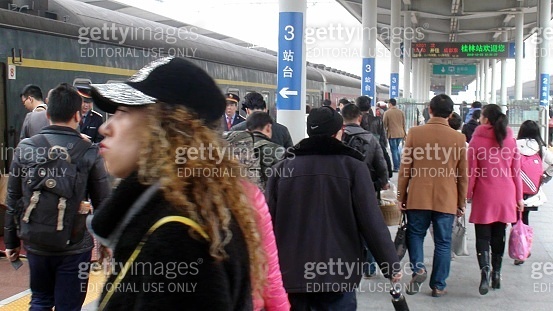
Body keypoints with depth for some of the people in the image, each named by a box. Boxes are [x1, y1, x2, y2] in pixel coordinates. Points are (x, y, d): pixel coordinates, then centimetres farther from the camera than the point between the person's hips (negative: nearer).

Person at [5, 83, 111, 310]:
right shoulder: (89, 152, -10)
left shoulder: (25, 149, -4)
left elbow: (13, 200, 1)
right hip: (75, 247, -2)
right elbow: (102, 203, -6)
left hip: (36, 244, 2)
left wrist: (11, 241, 12)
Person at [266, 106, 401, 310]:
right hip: (338, 275, -2)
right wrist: (391, 266, 2)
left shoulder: (282, 168, 3)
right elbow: (372, 222, -7)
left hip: (290, 274, 2)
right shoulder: (352, 166, -3)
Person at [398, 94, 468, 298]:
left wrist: (401, 196, 9)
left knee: (415, 234, 18)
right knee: (443, 242, 9)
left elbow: (405, 168, -1)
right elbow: (462, 175, 3)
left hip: (418, 197, 0)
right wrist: (461, 203, 14)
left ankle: (418, 267, -1)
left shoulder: (415, 133, -5)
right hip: (447, 200, 0)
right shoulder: (458, 138, -3)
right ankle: (438, 285, 14)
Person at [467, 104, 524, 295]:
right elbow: (516, 171, 5)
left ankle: (485, 269, -19)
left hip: (484, 196, -3)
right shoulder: (510, 140, 1)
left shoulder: (477, 140, -8)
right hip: (506, 196, 3)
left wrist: (467, 195, 3)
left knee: (483, 236, 2)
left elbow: (471, 171, -6)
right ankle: (496, 274, 18)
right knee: (499, 235, 14)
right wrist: (519, 197, 13)